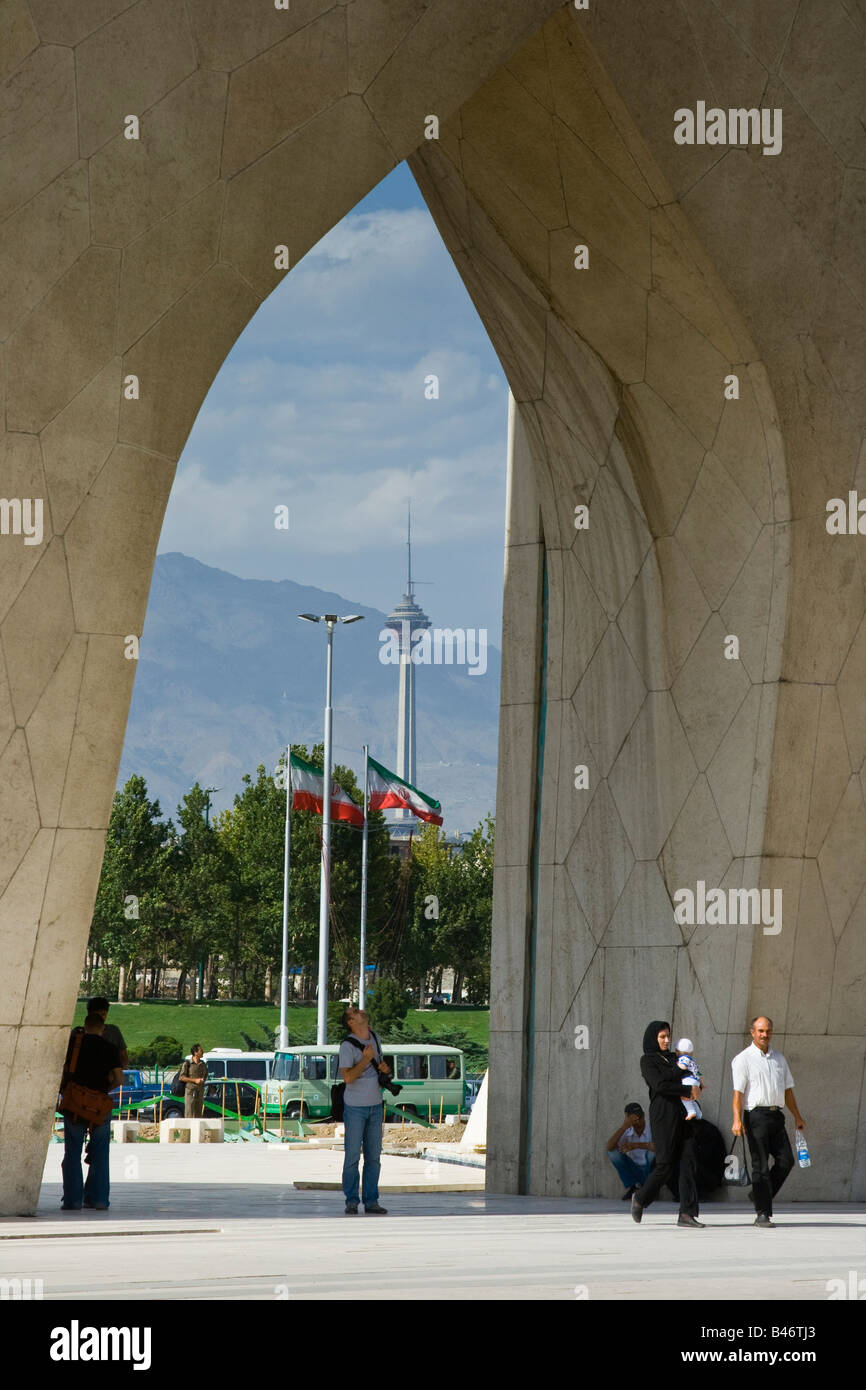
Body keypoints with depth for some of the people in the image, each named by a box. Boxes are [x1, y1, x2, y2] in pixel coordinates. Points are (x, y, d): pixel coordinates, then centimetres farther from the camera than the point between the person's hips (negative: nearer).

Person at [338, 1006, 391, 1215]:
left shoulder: (374, 1038, 7)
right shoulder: (347, 1045, -14)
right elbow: (347, 1077, -23)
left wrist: (385, 1068, 0)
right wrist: (366, 1059, -20)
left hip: (375, 1106, 6)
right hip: (355, 1107, -6)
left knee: (374, 1156, 6)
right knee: (352, 1156, -2)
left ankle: (371, 1202, 10)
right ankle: (351, 1202, 5)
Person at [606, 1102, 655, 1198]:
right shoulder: (627, 1132, -5)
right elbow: (609, 1147, -23)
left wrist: (636, 1145, -36)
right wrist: (624, 1126, -33)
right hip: (634, 1171, 3)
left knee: (652, 1150, -31)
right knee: (613, 1152, -15)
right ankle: (632, 1187, -15)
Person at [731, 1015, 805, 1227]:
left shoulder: (778, 1058, 17)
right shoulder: (743, 1059, -2)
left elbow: (787, 1090, 23)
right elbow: (738, 1092, -9)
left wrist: (797, 1116, 20)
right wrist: (737, 1120, -19)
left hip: (777, 1115, 6)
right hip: (756, 1114, -6)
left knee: (786, 1160, -3)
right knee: (761, 1164, -6)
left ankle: (759, 1193, 18)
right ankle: (762, 1214, -3)